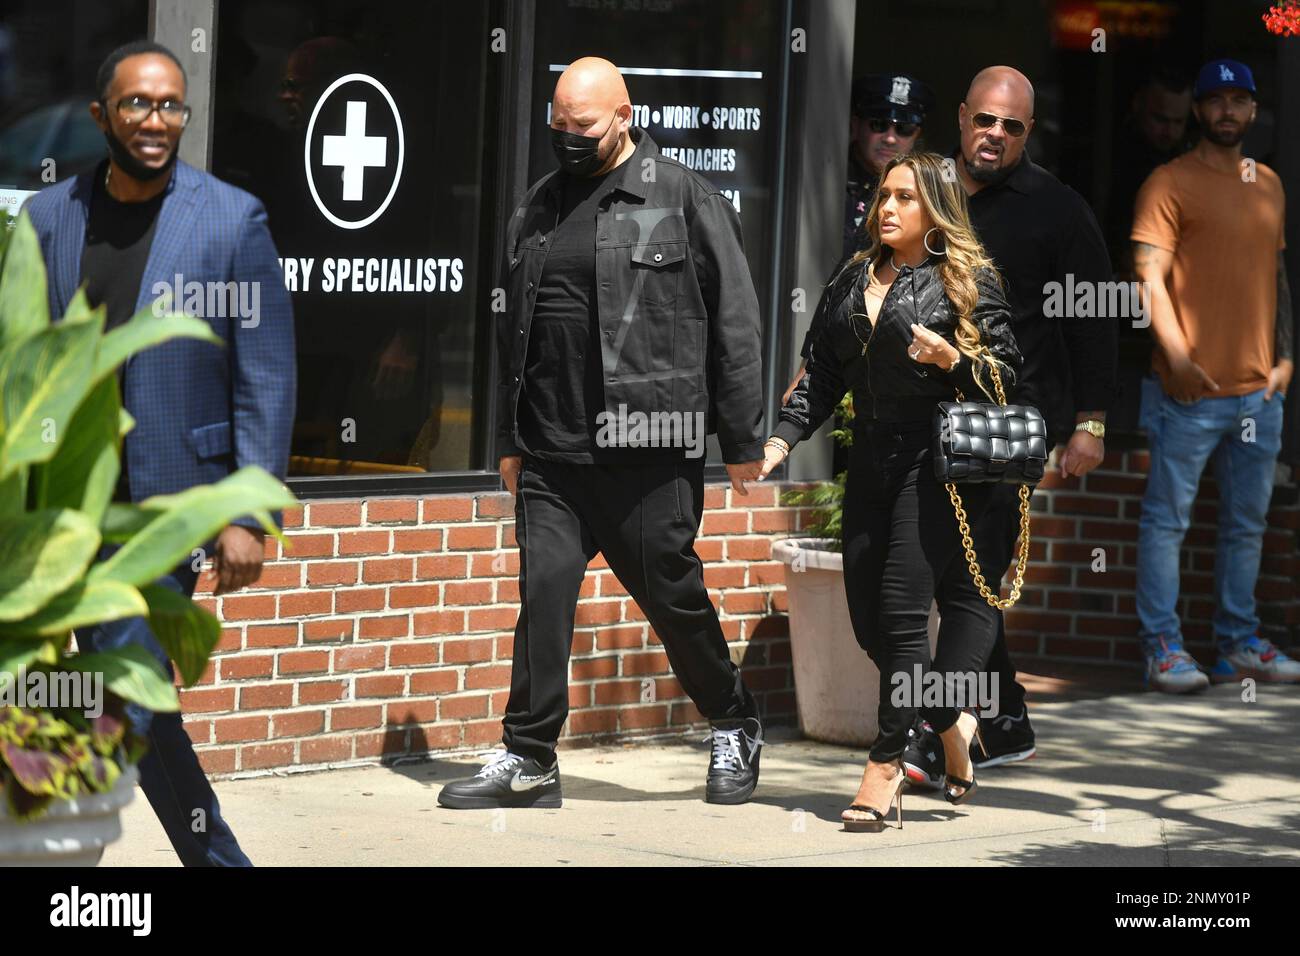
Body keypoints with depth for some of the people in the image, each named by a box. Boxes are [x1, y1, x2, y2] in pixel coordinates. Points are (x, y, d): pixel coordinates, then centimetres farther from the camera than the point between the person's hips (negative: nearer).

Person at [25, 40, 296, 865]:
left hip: (164, 504, -4)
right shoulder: (49, 217, 6)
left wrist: (248, 517, -11)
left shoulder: (232, 219, -5)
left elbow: (266, 381, -5)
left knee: (119, 711, -8)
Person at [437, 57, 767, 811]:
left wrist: (745, 440, -4)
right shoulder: (541, 208, 14)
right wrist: (511, 439, 20)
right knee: (544, 591, -2)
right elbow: (515, 329, 21)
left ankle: (736, 730, 24)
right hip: (553, 453, 4)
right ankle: (529, 760, 4)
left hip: (650, 452, -4)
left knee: (673, 595, 4)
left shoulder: (684, 199, -2)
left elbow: (734, 323, -3)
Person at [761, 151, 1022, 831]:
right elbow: (821, 374, 12)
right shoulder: (855, 278, 14)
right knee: (867, 617, 6)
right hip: (871, 462, 6)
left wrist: (951, 358, -20)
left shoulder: (966, 279, -1)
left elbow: (1006, 374, -2)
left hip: (937, 461, -6)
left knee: (902, 609, -10)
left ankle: (887, 762, 0)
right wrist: (780, 441, 0)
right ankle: (952, 724, 27)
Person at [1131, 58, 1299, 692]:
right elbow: (1149, 275, -11)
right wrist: (1177, 359, -19)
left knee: (1247, 522, 11)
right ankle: (1163, 649, -3)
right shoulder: (1171, 183, -4)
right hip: (1190, 389, -6)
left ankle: (1239, 643, 18)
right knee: (1167, 518, -5)